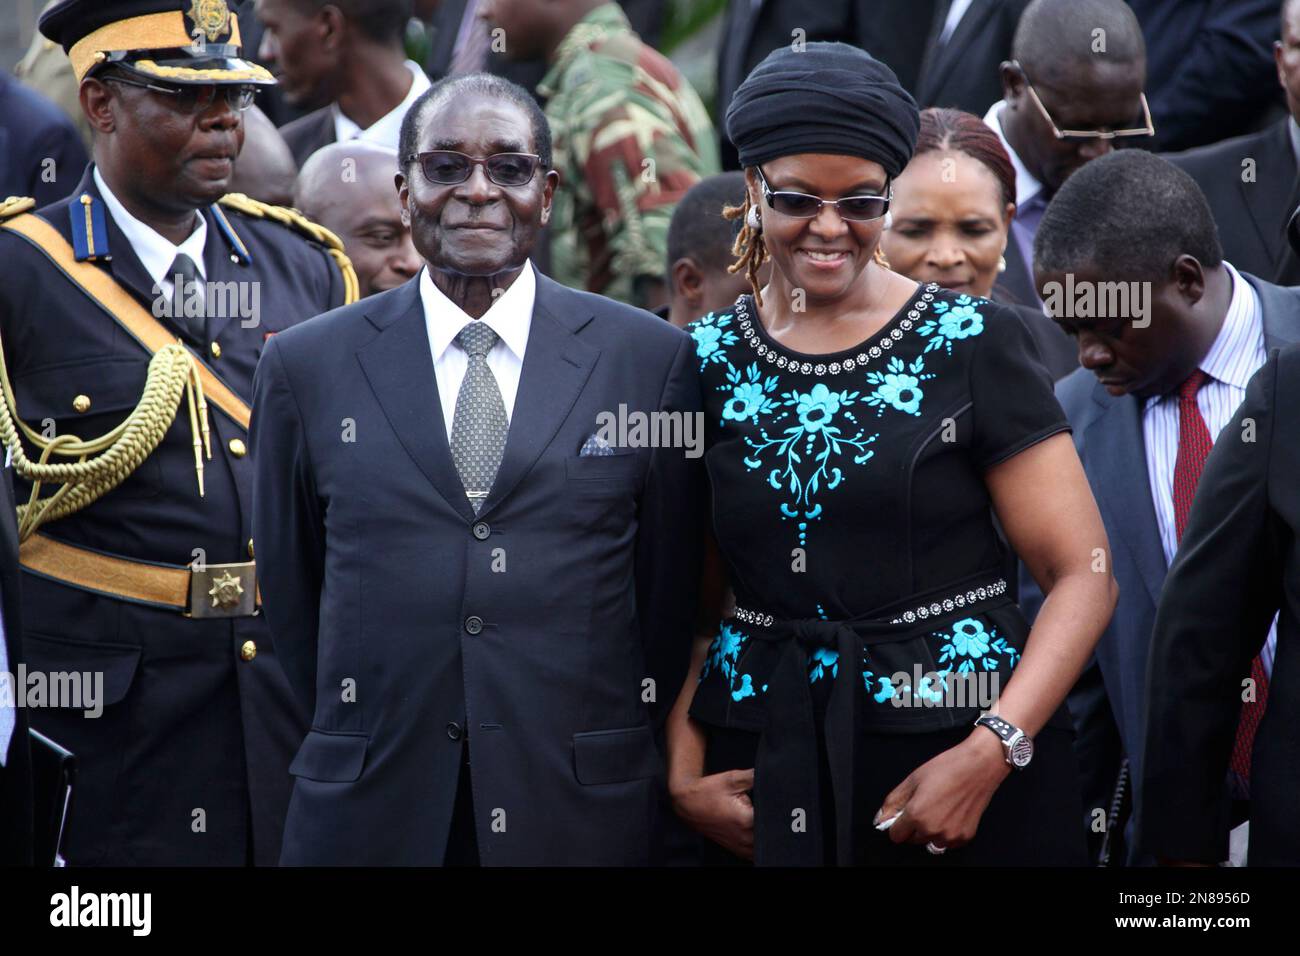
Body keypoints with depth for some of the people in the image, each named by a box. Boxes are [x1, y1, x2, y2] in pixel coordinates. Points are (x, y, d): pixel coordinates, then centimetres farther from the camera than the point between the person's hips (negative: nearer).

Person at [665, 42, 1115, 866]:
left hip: (970, 760, -2)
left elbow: (1083, 575, -6)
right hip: (765, 763, 2)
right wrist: (684, 773, -7)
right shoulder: (707, 363, 5)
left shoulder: (972, 344, -3)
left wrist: (991, 753, -18)